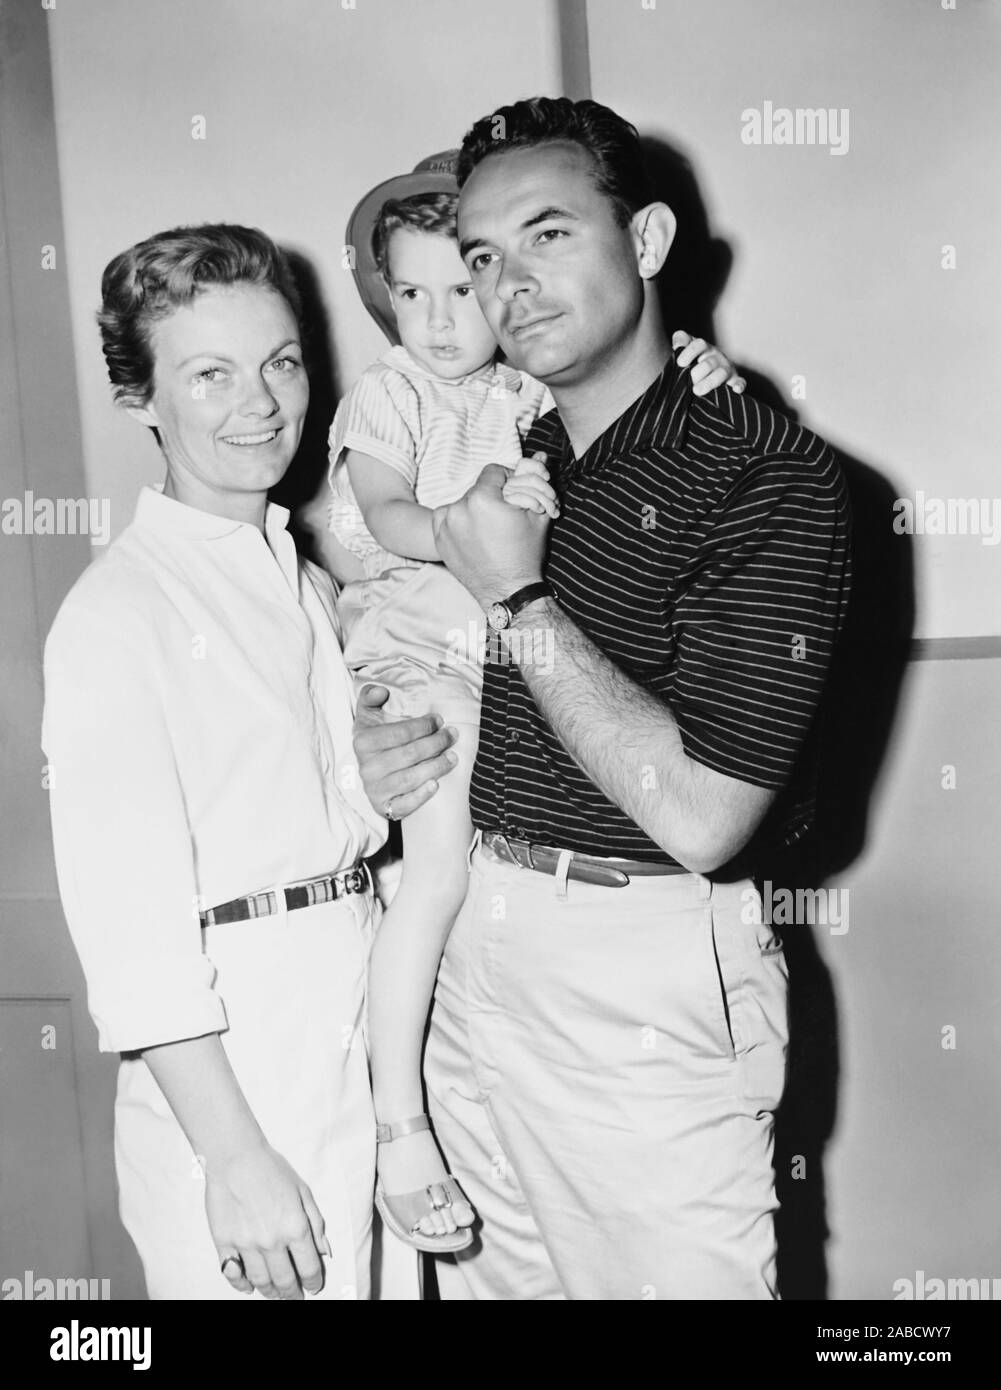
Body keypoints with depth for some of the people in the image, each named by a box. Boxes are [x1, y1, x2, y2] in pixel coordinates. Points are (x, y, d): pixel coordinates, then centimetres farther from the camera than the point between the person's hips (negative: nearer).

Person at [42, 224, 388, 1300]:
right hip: (226, 1062, -7)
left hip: (363, 1040, 7)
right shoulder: (116, 612, -11)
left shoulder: (313, 591, 13)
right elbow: (128, 914, -16)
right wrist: (234, 1158, -18)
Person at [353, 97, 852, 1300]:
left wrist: (518, 601, -17)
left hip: (650, 985, -5)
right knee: (484, 1273, 20)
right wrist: (379, 747, -7)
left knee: (672, 1272, 10)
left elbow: (697, 818, -22)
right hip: (466, 942, 6)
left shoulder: (767, 473, -14)